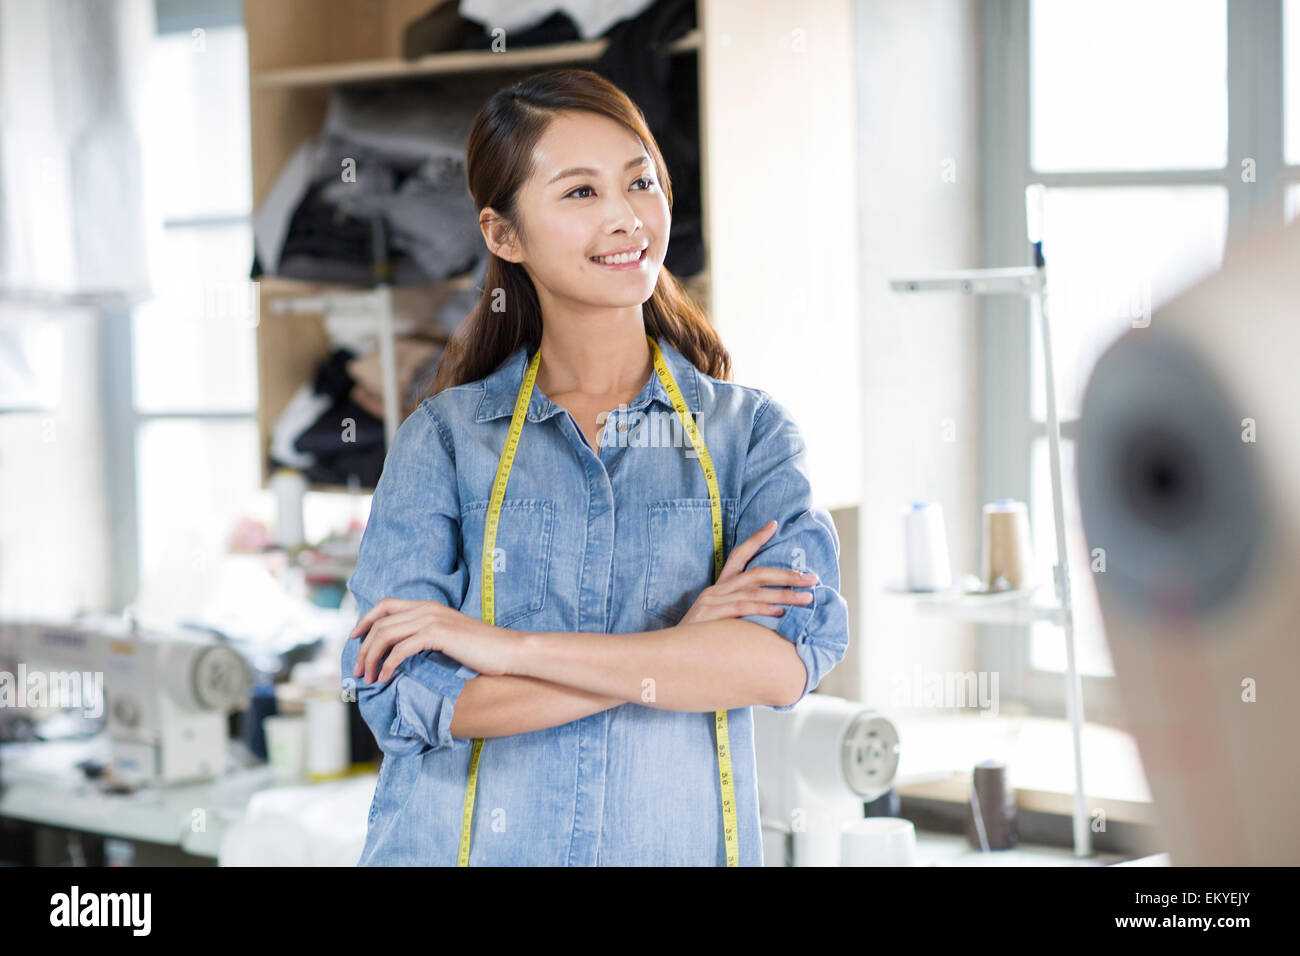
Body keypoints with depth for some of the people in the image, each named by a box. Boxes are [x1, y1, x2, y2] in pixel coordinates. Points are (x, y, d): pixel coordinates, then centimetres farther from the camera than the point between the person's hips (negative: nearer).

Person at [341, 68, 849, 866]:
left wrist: (507, 645, -18)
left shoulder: (750, 431, 0)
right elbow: (404, 697, -13)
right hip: (466, 843, -1)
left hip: (677, 845, 1)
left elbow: (786, 660, -16)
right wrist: (679, 648, -16)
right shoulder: (443, 439, -2)